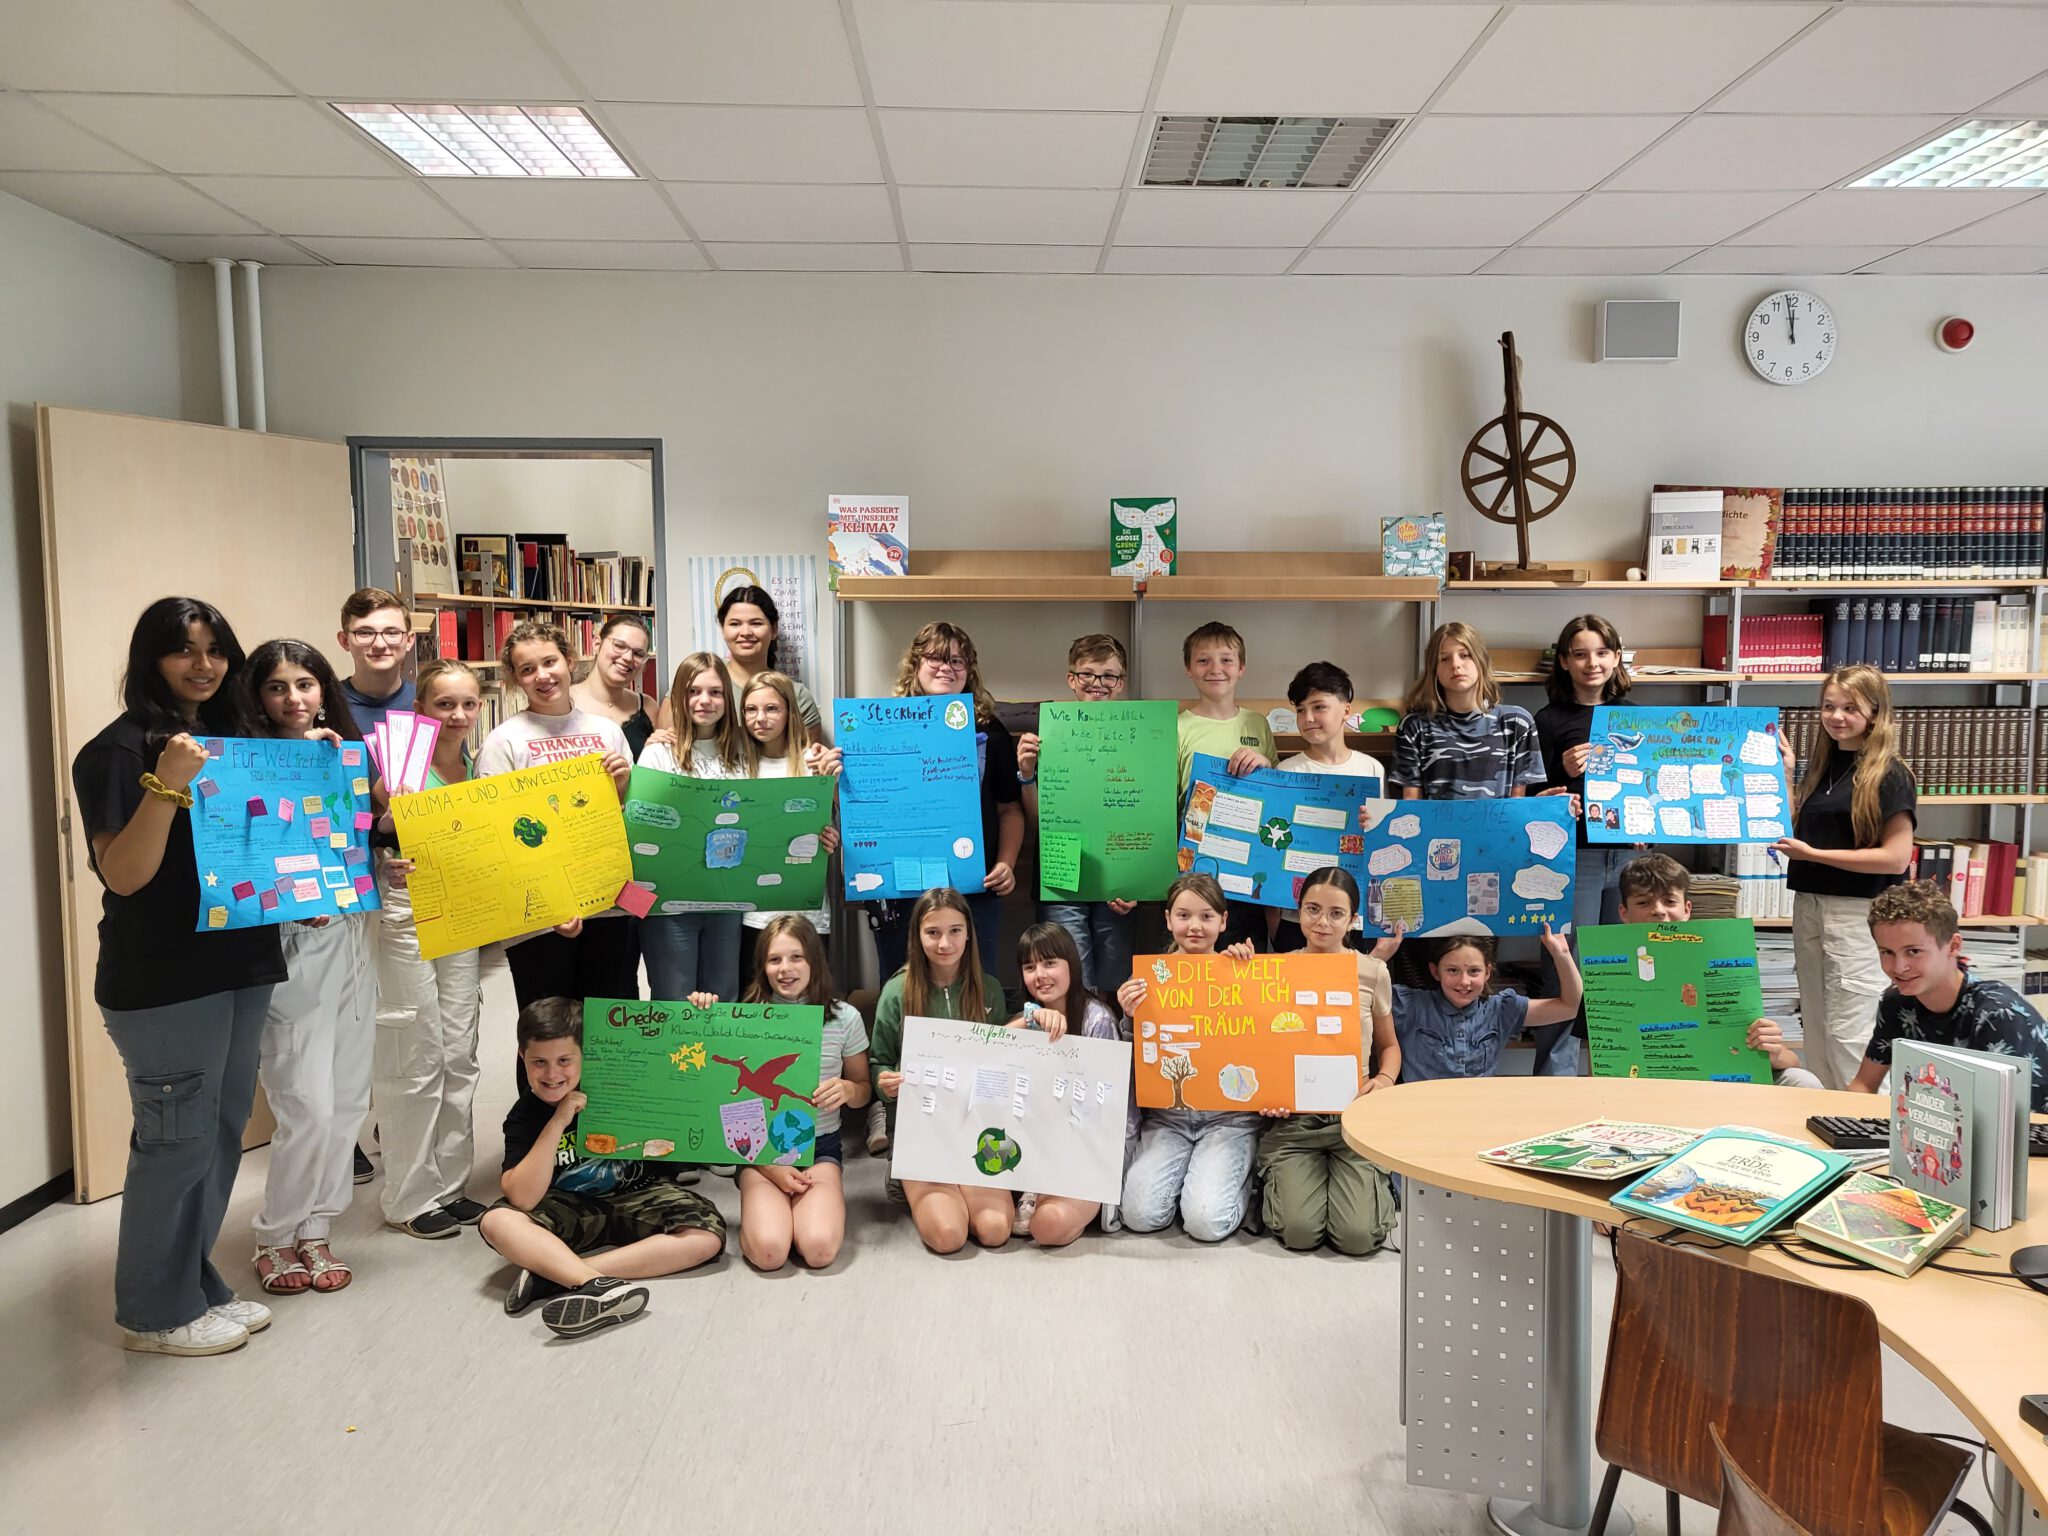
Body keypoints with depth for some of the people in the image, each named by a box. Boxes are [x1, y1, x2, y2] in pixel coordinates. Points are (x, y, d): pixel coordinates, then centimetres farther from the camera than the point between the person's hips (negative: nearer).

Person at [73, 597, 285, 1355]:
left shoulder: (233, 739, 12)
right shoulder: (120, 749, -10)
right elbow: (123, 875, -17)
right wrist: (166, 783, -29)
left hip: (240, 965, 8)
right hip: (162, 981, -7)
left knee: (222, 1133, 14)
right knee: (176, 1141, -1)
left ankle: (196, 1286, 28)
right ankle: (155, 1312, 16)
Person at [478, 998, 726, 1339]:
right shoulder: (525, 1116, -9)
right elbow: (522, 1199, -23)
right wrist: (558, 1122, -27)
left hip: (639, 1196, 0)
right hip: (572, 1210, 0)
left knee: (708, 1236, -28)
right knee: (496, 1222, -27)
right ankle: (598, 1285, -45)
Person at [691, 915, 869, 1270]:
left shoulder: (844, 1017, 0)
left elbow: (863, 1090, 9)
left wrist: (847, 1089, -13)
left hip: (820, 1146, 1)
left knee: (819, 1249, -25)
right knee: (768, 1252, -26)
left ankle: (825, 1196, 7)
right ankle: (762, 1203, 7)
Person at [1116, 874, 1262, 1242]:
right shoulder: (1150, 976, 3)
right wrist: (1130, 1018, -15)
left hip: (1228, 1114, -2)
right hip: (1167, 1114, 2)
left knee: (1207, 1222, -19)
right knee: (1141, 1214, -17)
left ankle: (1238, 1175, 13)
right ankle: (1186, 1170, 13)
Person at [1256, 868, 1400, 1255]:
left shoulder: (1372, 972, 4)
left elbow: (1388, 1045, 17)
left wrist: (1385, 1080, -5)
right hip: (1293, 1116, 0)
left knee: (1357, 1236, -18)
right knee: (1300, 1231, -20)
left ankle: (1376, 1188, 16)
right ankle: (1279, 1184, 14)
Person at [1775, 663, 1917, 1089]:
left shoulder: (1888, 775, -9)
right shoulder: (1820, 766, 12)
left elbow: (1896, 858, -16)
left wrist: (1814, 855, -17)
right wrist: (1783, 777, 11)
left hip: (1859, 915, -8)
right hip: (1809, 906, 8)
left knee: (1848, 1036, -4)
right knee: (1816, 1029, 14)